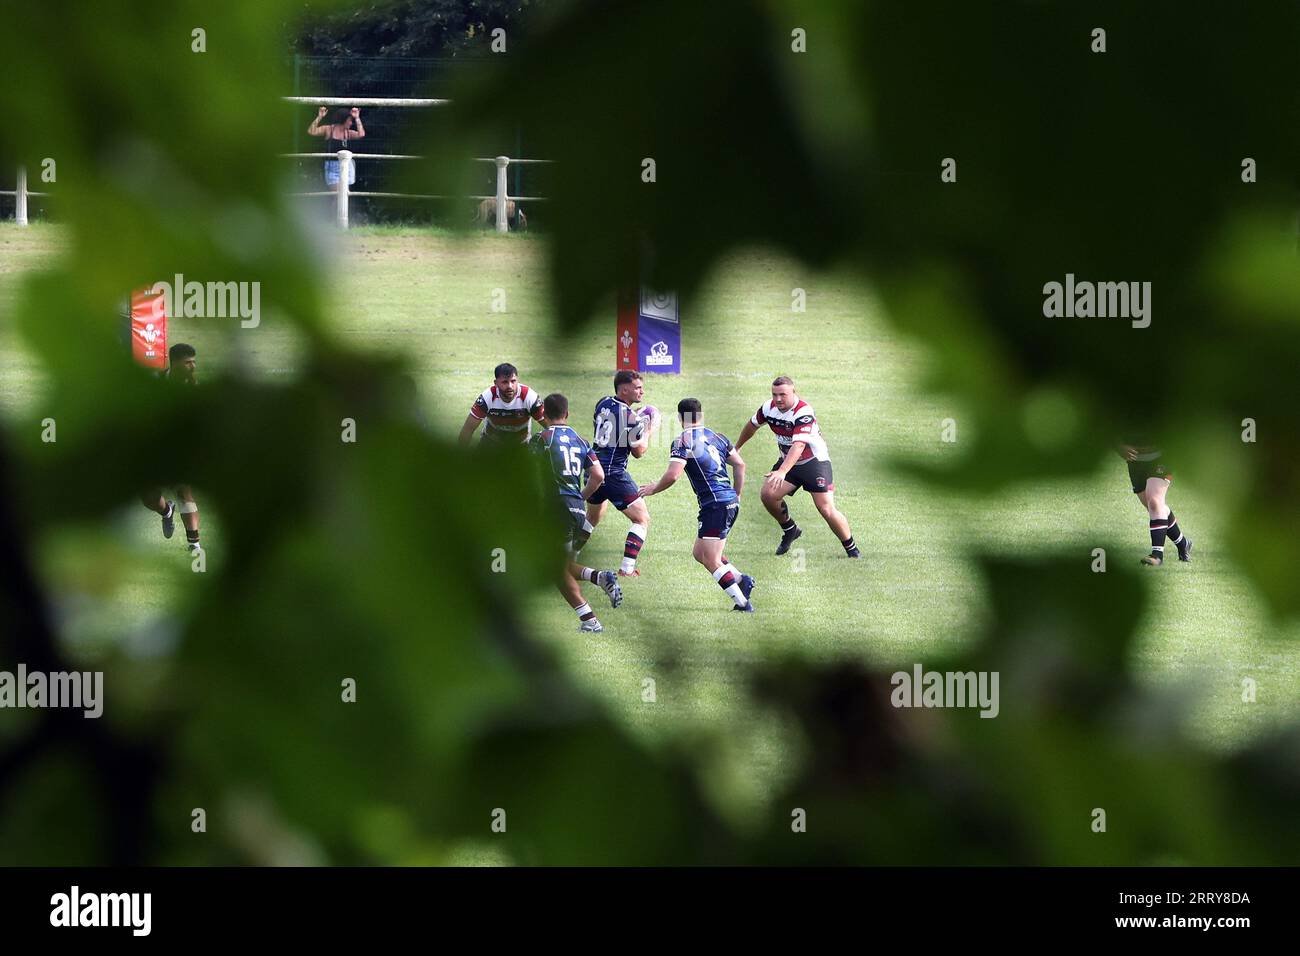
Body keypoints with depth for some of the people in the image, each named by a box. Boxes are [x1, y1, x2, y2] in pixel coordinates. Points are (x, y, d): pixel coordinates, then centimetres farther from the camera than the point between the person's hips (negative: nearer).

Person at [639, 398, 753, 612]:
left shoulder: (683, 441, -8)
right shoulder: (716, 437, 15)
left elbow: (672, 475, -16)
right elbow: (740, 464, 20)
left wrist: (654, 489, 3)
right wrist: (737, 494, 30)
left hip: (715, 504, -8)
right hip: (731, 502, 8)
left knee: (711, 561, -4)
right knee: (699, 553, 18)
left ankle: (742, 603, -9)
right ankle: (742, 580, 7)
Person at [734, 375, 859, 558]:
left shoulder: (803, 413, -29)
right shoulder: (768, 407, -7)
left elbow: (798, 446, -40)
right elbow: (752, 425, 14)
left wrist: (782, 472, -51)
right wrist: (736, 448, 26)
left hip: (814, 462, -6)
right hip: (787, 461, 6)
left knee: (827, 510, -15)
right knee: (768, 495, -15)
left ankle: (852, 549, 3)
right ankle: (790, 530, 11)